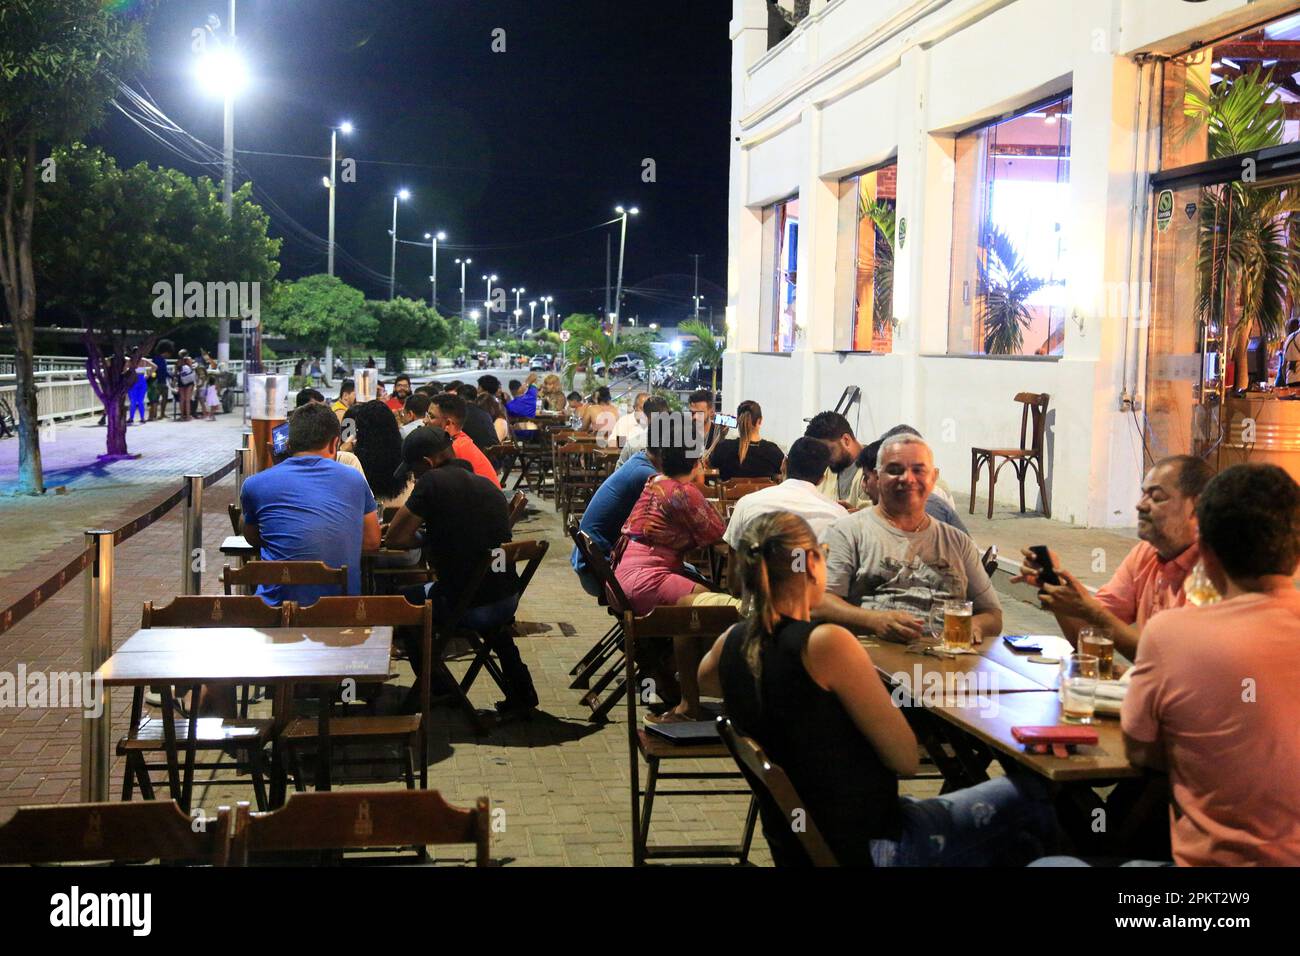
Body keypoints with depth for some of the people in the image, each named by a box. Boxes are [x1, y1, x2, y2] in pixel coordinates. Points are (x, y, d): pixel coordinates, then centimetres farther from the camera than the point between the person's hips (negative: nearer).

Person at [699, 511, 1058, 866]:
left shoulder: (732, 642, -2)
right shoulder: (826, 643, -24)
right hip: (865, 849, -8)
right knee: (1033, 794, 10)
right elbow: (906, 760, -17)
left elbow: (704, 680, 26)